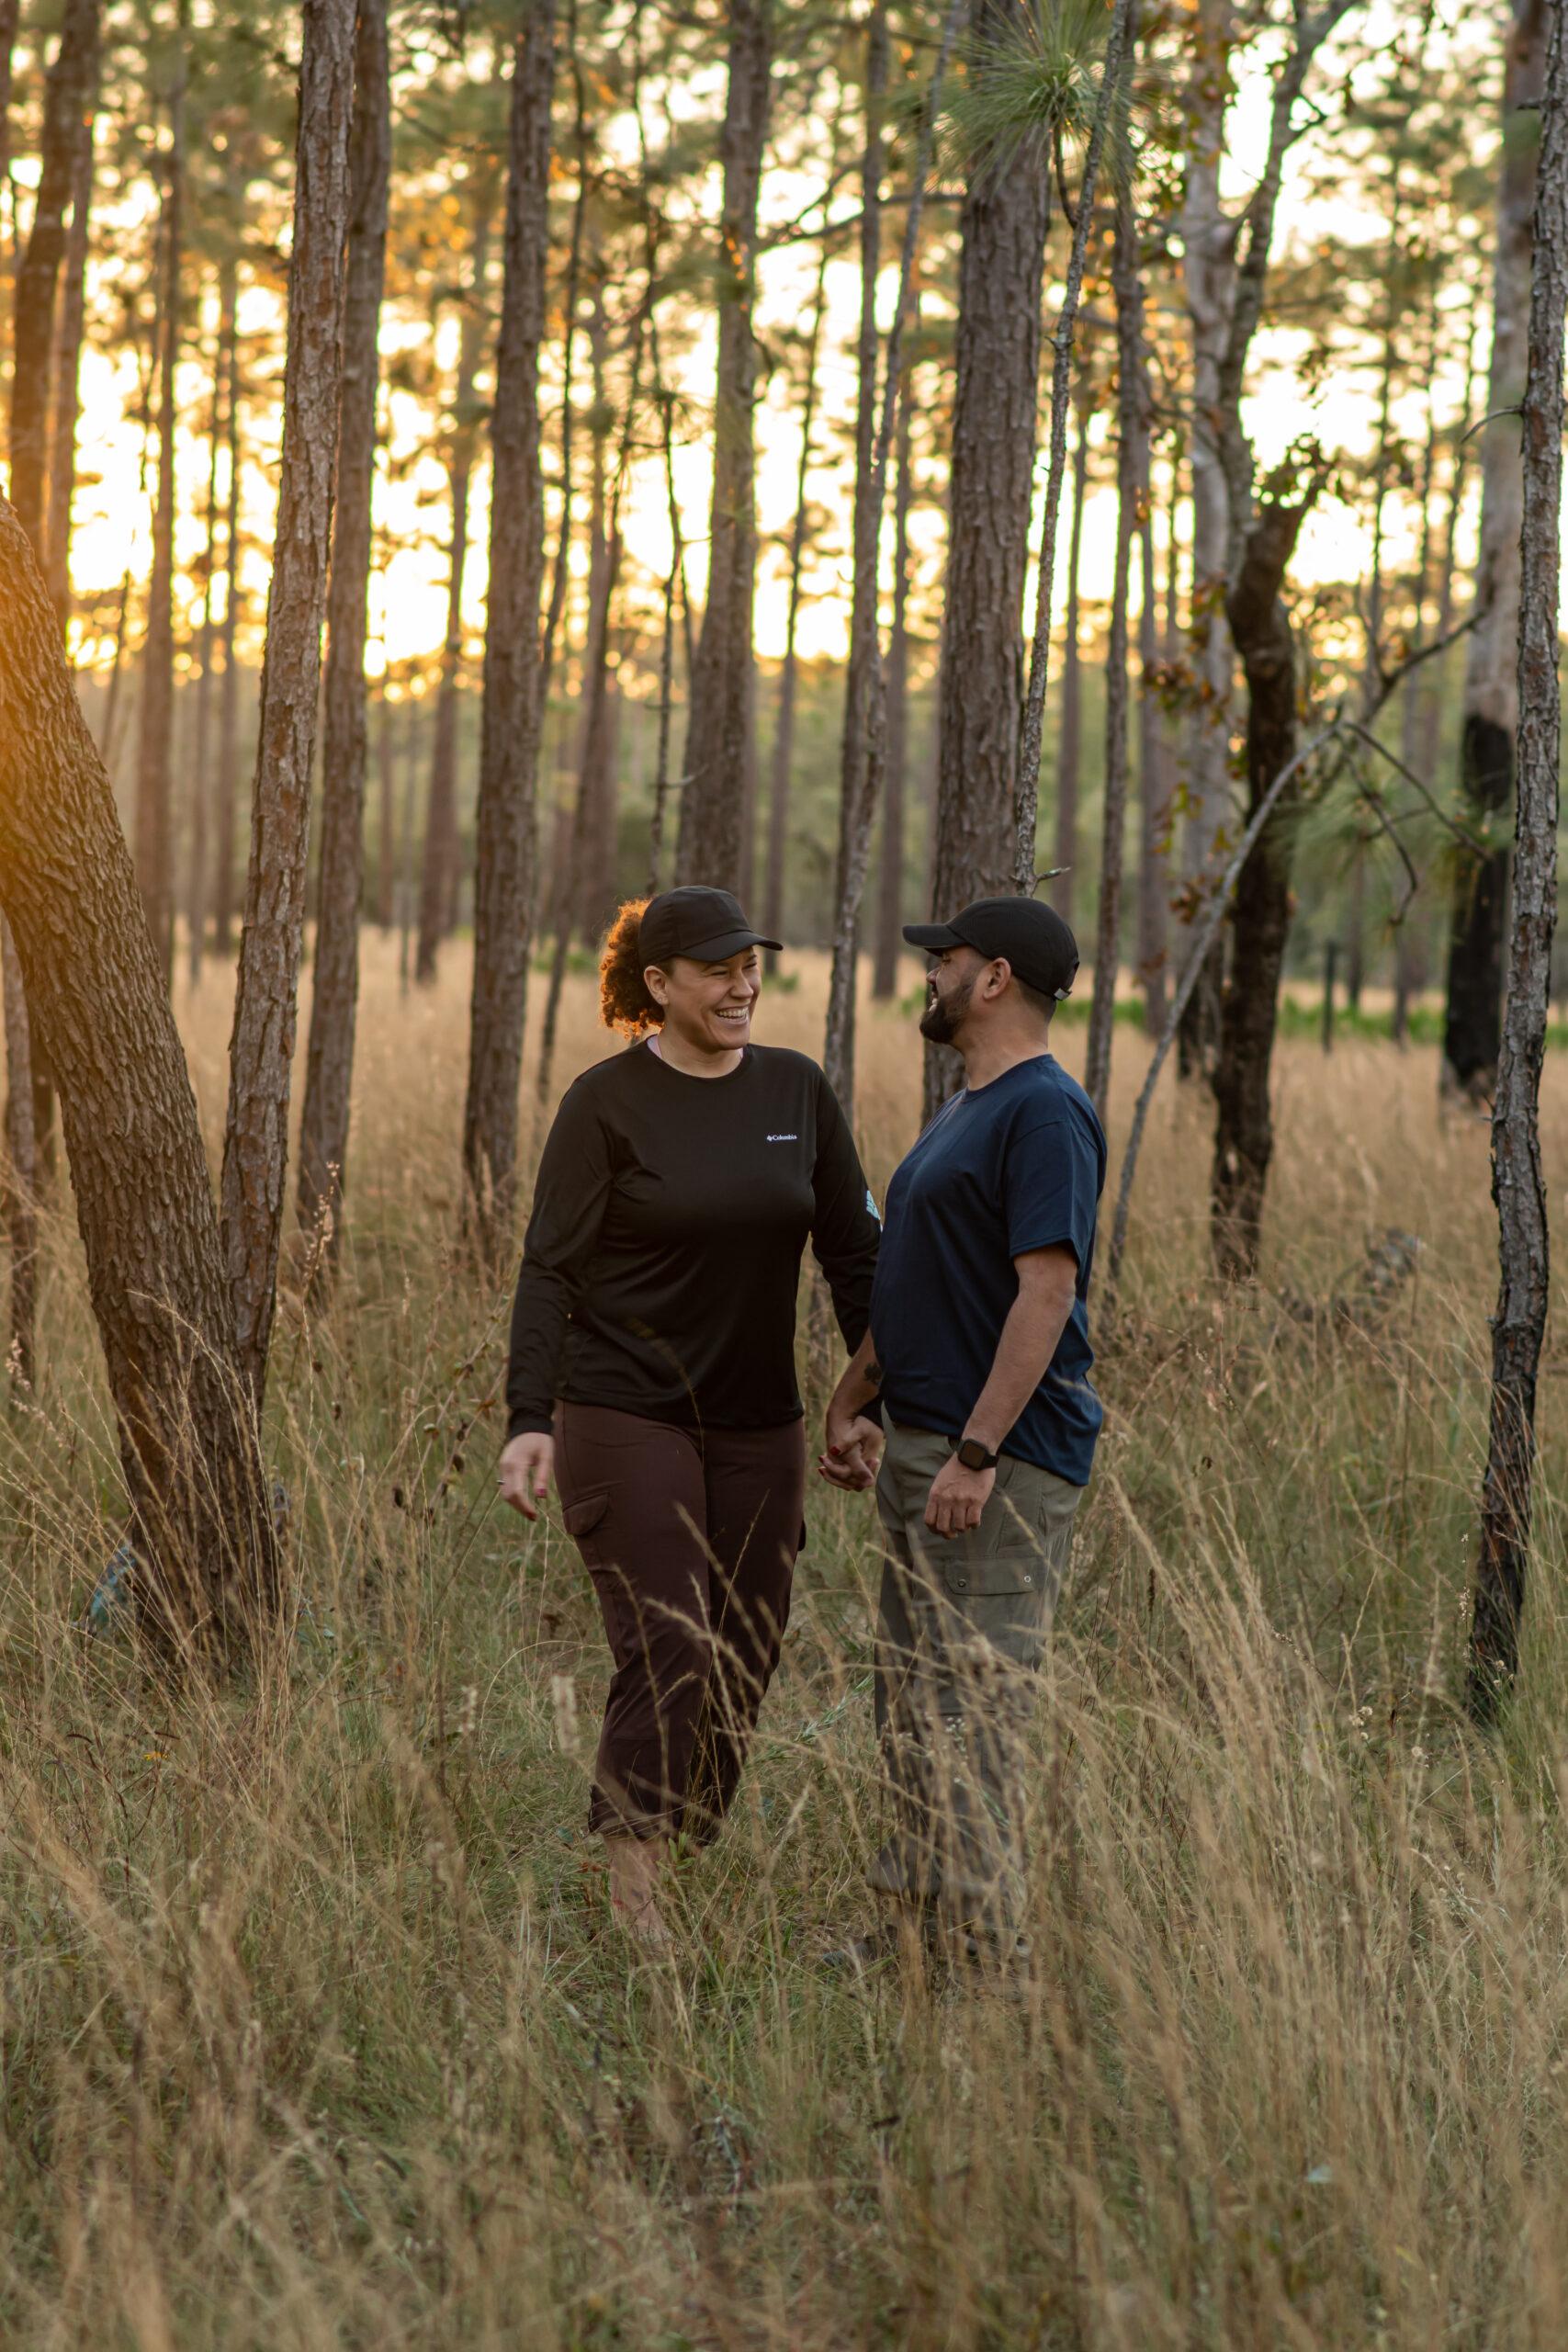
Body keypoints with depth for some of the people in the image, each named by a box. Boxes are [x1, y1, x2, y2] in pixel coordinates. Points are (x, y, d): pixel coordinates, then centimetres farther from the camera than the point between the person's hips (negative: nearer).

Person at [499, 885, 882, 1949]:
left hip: (757, 1424, 5)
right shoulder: (607, 1102, -6)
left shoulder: (797, 1091, 6)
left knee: (746, 1662, 5)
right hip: (626, 1420, -5)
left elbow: (855, 1254, 10)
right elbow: (550, 1269, -8)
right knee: (666, 1659, -12)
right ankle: (633, 1902, -5)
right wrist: (529, 1420, -17)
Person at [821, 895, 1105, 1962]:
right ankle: (921, 1923, 20)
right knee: (914, 1702, 13)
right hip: (924, 1444, 10)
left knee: (971, 1707, -8)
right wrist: (853, 1402, 28)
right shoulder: (964, 1112, 18)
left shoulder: (1046, 1113, -15)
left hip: (1002, 1461, -10)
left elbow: (1047, 1291, -22)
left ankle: (985, 1943, -3)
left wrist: (975, 1454, -26)